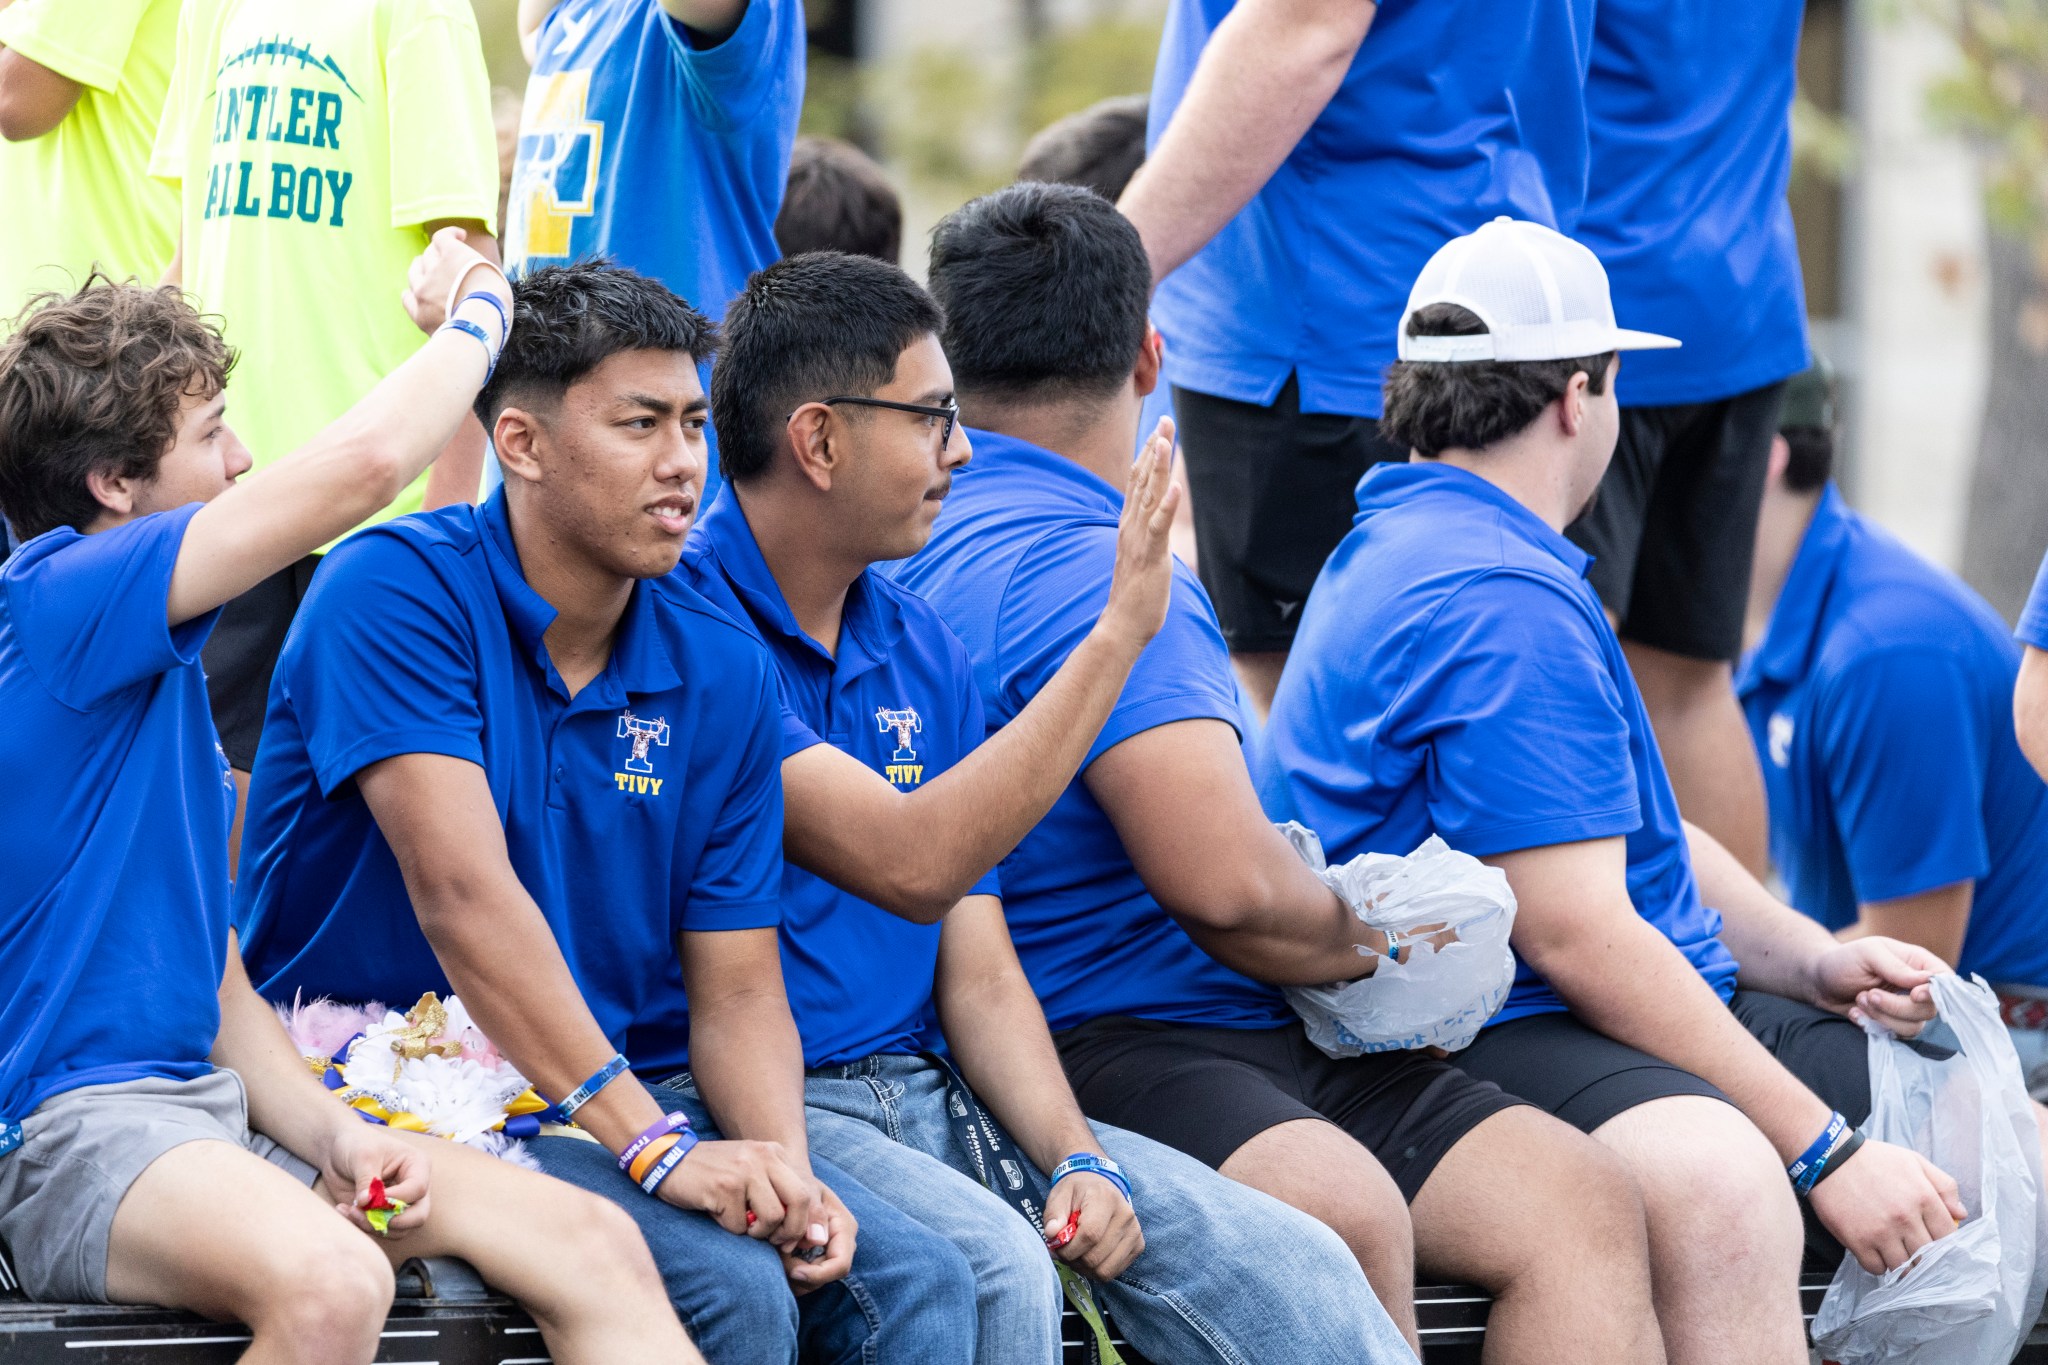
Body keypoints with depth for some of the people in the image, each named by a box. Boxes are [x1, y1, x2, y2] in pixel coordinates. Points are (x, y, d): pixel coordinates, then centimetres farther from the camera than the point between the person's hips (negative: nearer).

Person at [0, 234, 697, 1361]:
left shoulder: (168, 674, 21)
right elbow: (364, 463, -18)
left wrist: (330, 1132, 1)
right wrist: (475, 312, 0)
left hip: (209, 1102, 10)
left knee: (593, 1247, -4)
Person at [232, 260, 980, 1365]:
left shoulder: (722, 670, 6)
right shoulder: (396, 592, -11)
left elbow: (737, 987, 6)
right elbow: (463, 896, -22)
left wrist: (785, 1170, -17)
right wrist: (653, 1147, -28)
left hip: (632, 1098, 6)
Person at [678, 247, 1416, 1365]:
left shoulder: (920, 651, 15)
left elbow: (978, 976, 13)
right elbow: (913, 865, -21)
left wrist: (1079, 1158, -7)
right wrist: (1117, 634, -18)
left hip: (928, 1095, 7)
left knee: (1296, 1273, -9)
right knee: (993, 1269, -35)